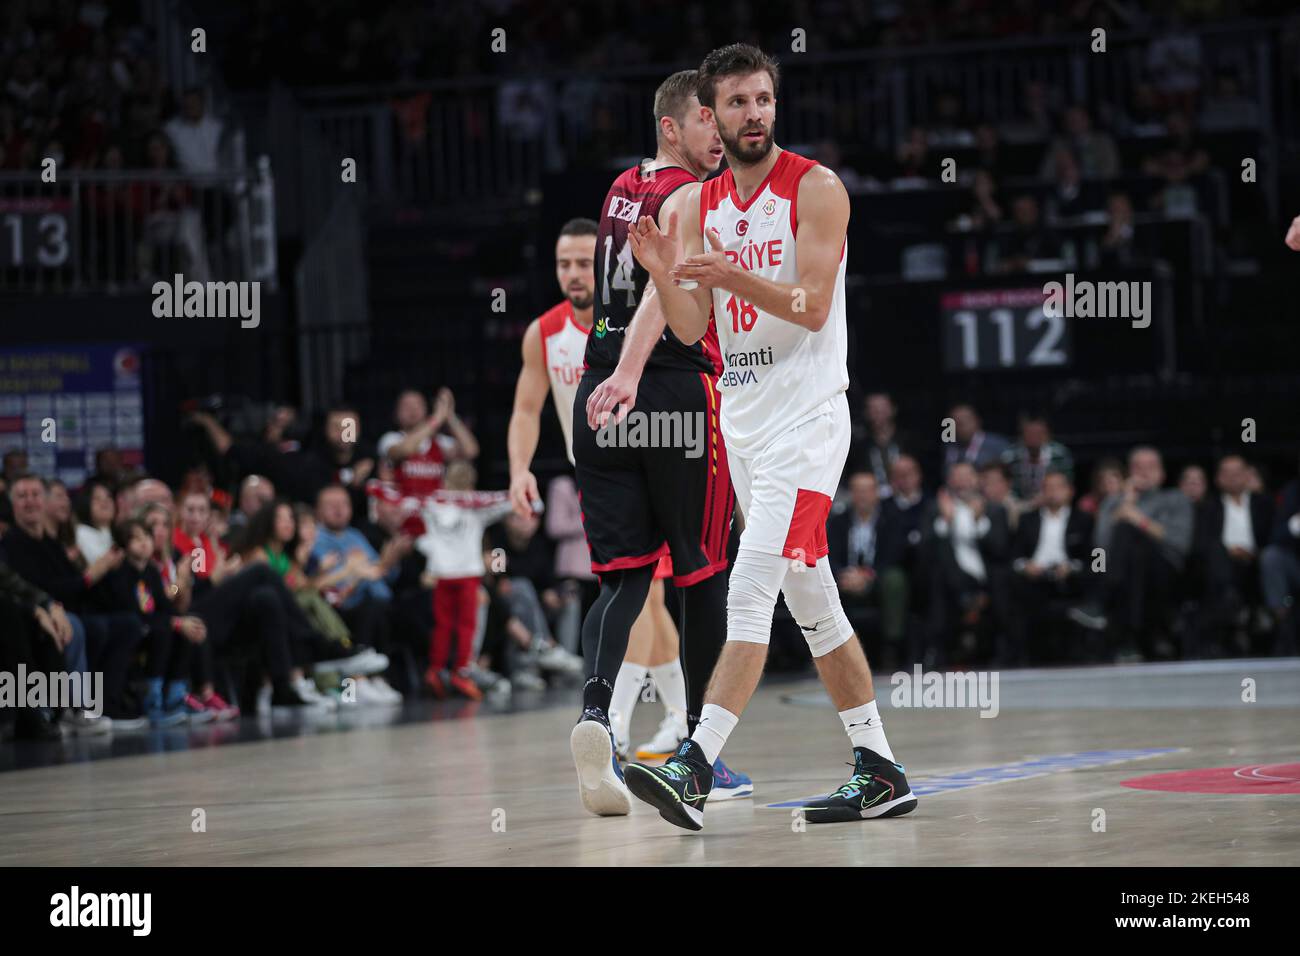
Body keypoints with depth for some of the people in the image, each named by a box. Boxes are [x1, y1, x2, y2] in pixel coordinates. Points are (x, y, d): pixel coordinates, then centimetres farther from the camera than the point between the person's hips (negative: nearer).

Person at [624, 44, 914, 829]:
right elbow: (691, 330, 6)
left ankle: (695, 769, -25)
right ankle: (880, 773, 17)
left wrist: (734, 276, -30)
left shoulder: (816, 189, -7)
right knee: (812, 601, 10)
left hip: (806, 413, -7)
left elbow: (812, 307, -16)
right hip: (743, 415, 7)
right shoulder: (696, 206, 11)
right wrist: (663, 275, -13)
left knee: (750, 588, -18)